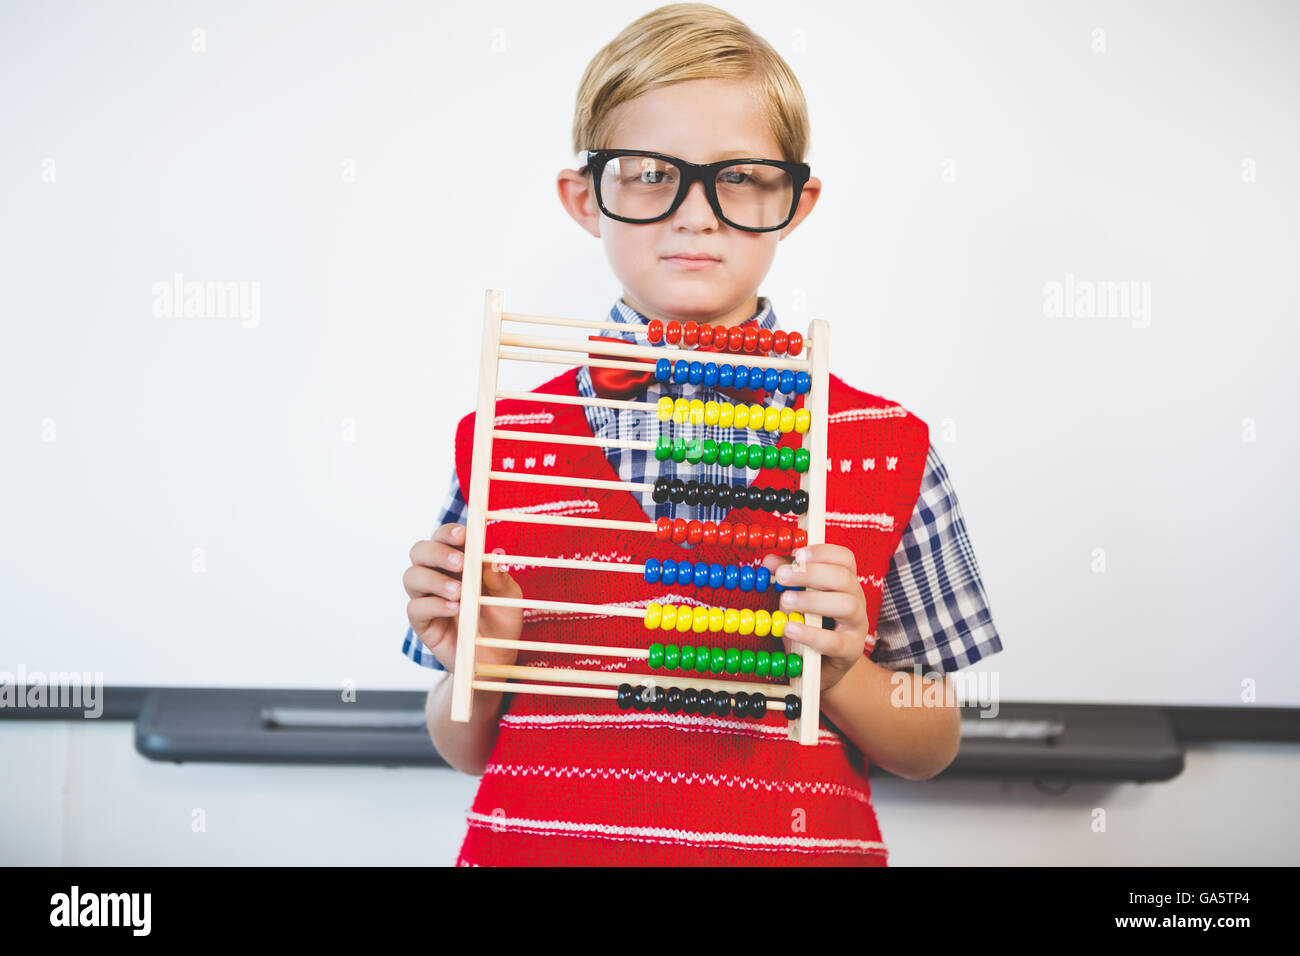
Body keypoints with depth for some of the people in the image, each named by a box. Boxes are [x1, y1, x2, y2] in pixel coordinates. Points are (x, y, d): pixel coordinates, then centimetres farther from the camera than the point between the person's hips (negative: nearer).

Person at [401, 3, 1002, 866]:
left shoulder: (889, 449, -3)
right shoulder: (499, 442, -3)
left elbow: (930, 749, 4)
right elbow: (470, 751, 7)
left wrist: (839, 672, -13)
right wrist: (473, 670, -12)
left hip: (797, 844, 1)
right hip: (537, 842, 1)